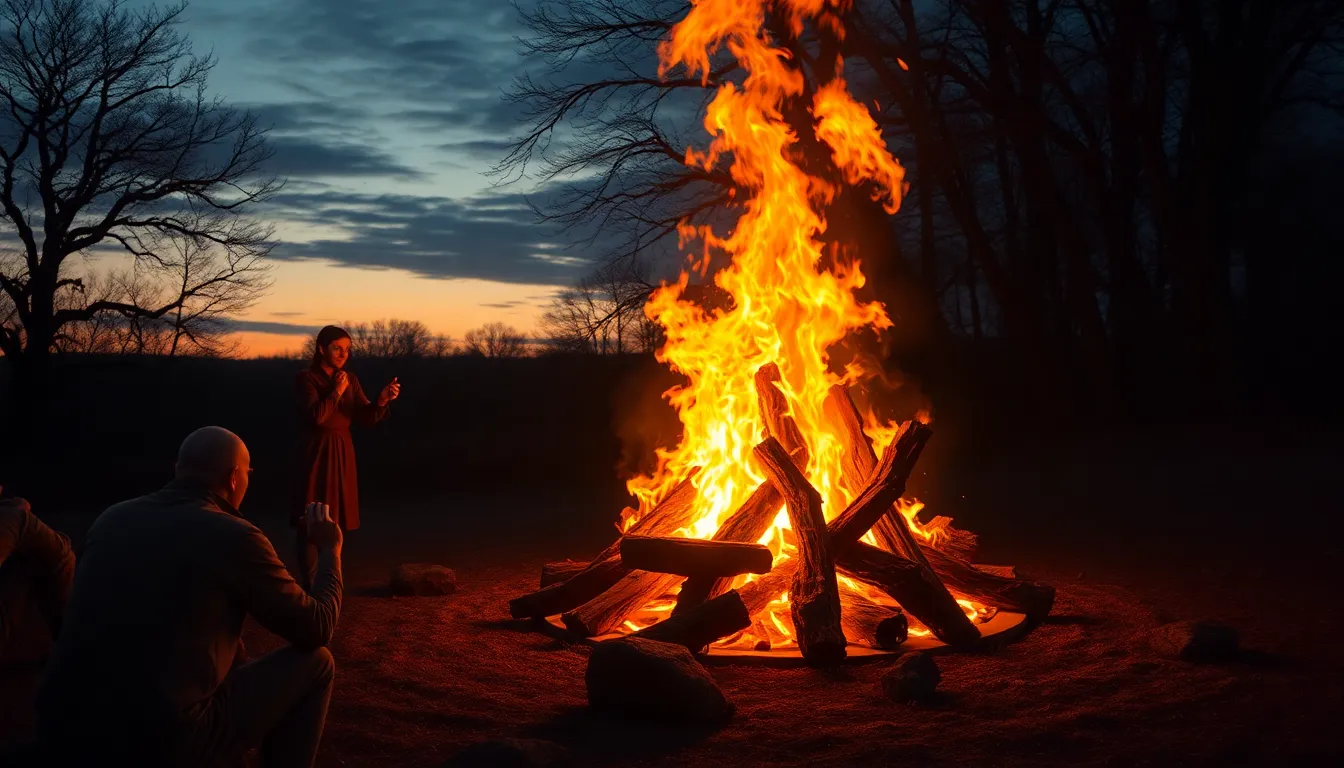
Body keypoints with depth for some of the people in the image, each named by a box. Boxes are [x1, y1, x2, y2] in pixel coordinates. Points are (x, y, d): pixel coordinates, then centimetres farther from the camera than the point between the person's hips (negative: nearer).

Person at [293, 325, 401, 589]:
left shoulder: (351, 379, 9)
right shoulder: (306, 378, -8)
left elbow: (365, 418, 1)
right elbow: (316, 416, -21)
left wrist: (382, 400, -17)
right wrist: (337, 391, -13)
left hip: (343, 453, 6)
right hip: (316, 453, -6)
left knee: (335, 520, 9)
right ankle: (308, 585, 1)